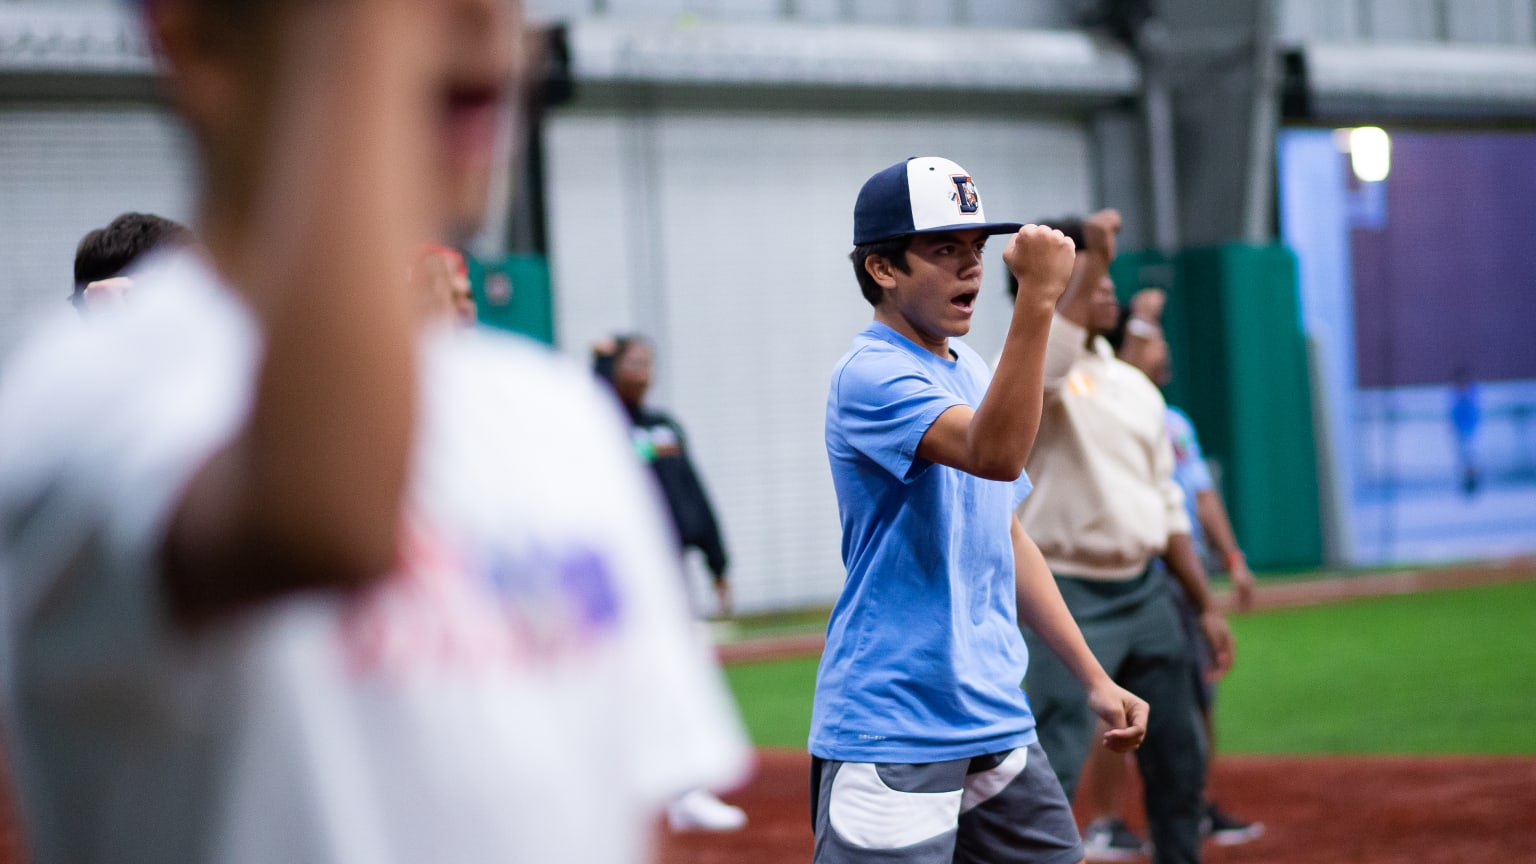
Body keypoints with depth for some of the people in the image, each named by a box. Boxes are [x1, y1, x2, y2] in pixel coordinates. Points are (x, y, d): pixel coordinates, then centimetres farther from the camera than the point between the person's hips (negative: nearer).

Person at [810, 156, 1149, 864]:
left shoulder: (971, 375, 16)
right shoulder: (871, 375, -12)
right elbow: (995, 453, -30)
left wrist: (1093, 678, 18)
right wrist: (1037, 299, -35)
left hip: (997, 723, 9)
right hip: (892, 738, -9)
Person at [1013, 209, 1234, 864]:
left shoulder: (1135, 386, 14)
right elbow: (1048, 360, -36)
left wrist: (1206, 605, 16)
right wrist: (1090, 262, -38)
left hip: (1146, 590, 7)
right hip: (1066, 598, -7)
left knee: (1180, 763, 14)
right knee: (1048, 780, -15)